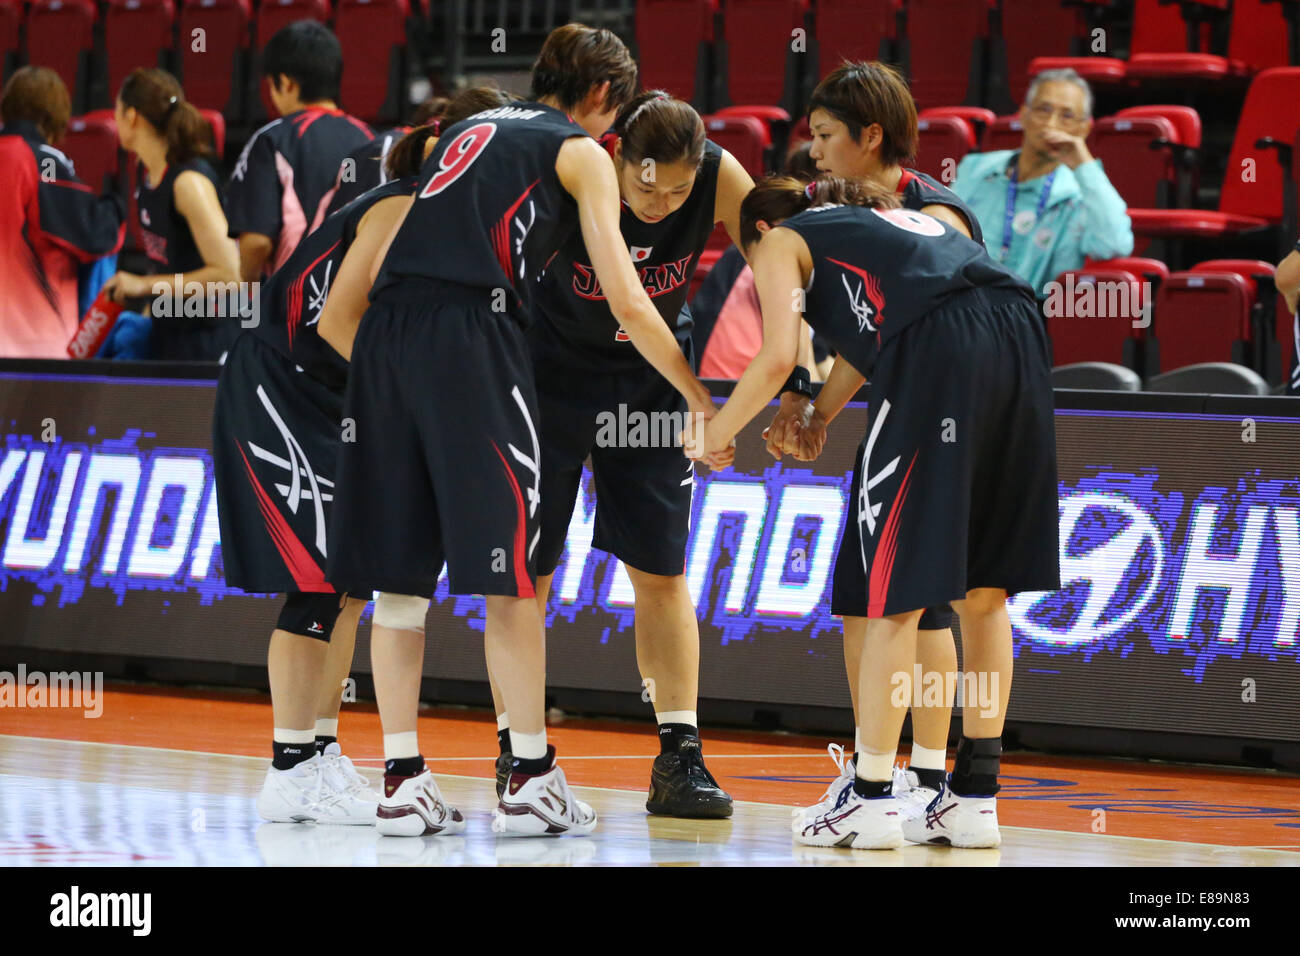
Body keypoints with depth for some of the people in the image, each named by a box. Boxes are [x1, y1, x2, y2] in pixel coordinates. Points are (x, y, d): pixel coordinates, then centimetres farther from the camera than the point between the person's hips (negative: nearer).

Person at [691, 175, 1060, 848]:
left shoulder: (780, 240, 18)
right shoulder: (888, 217, 38)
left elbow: (777, 359, 5)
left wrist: (716, 433, 19)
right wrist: (819, 416, 51)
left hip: (940, 353, -6)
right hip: (1020, 338, 6)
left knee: (895, 590, 2)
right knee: (984, 587, 13)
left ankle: (871, 797, 7)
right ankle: (974, 796, 16)